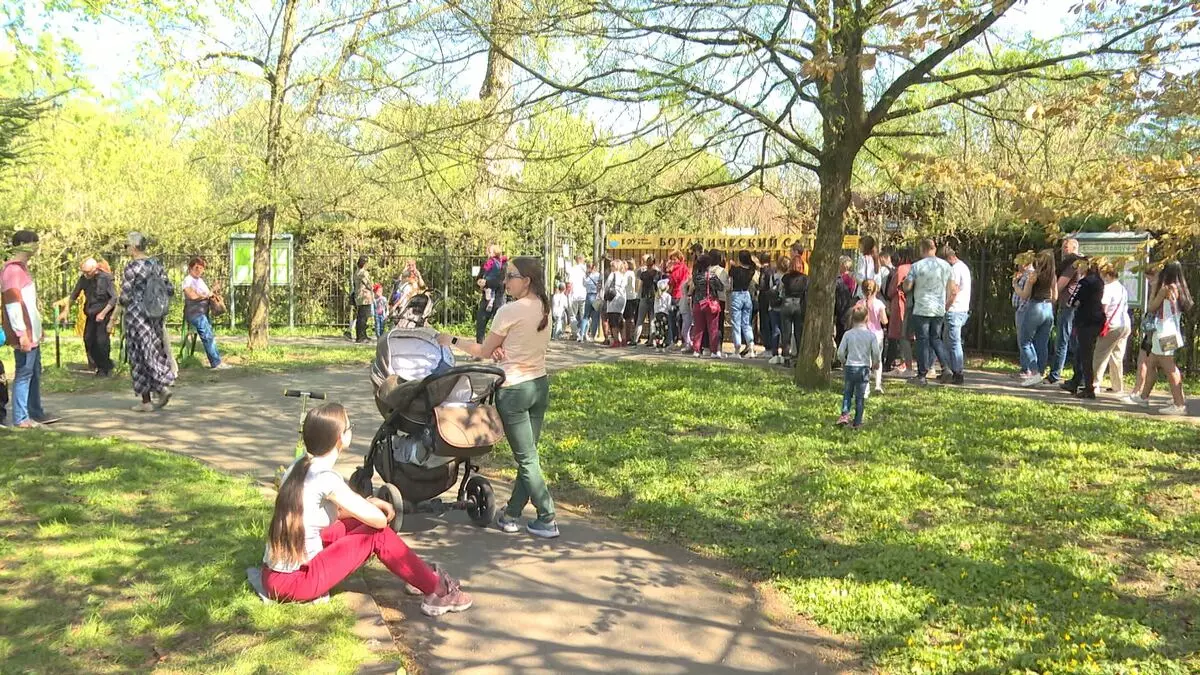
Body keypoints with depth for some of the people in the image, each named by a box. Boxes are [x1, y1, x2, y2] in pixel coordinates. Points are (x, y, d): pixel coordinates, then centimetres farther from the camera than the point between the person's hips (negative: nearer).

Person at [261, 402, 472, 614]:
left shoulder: (299, 465, 5)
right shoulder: (325, 477, -20)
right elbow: (378, 520, -15)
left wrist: (369, 503, 5)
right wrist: (372, 506, 7)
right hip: (294, 582, -9)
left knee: (356, 521, 15)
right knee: (378, 535, -4)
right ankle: (437, 590, 5)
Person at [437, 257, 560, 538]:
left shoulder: (510, 311, -16)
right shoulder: (545, 309, 6)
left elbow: (483, 350, -6)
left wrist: (452, 340, 6)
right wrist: (503, 349, -2)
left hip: (514, 390, -7)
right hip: (540, 385, 8)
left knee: (526, 459, 0)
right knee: (527, 454, 12)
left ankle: (547, 520, 3)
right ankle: (512, 514, 23)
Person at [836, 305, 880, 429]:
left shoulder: (848, 334, -5)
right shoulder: (871, 335, -6)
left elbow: (840, 352, -5)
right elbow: (876, 352, -7)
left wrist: (843, 362, 15)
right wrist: (875, 364, 12)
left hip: (849, 367, 0)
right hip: (864, 368, 0)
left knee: (847, 393, 16)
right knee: (860, 396, 7)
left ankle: (844, 414, -4)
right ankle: (857, 422, 9)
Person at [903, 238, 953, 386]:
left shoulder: (917, 266, -10)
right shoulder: (945, 265, 4)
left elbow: (907, 287, -9)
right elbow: (951, 288, 10)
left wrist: (905, 281, 13)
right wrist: (947, 304, 21)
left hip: (922, 309, -4)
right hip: (940, 309, 4)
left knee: (922, 340, 1)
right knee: (936, 339, 17)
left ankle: (922, 375, 4)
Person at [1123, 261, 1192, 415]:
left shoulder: (1166, 288, -13)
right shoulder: (1178, 288, 12)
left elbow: (1150, 308, -7)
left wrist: (1154, 289, 2)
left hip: (1166, 335, -10)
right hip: (1164, 334, 10)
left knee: (1170, 369, -9)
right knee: (1151, 365, 17)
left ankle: (1179, 405, -10)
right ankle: (1143, 397, 26)